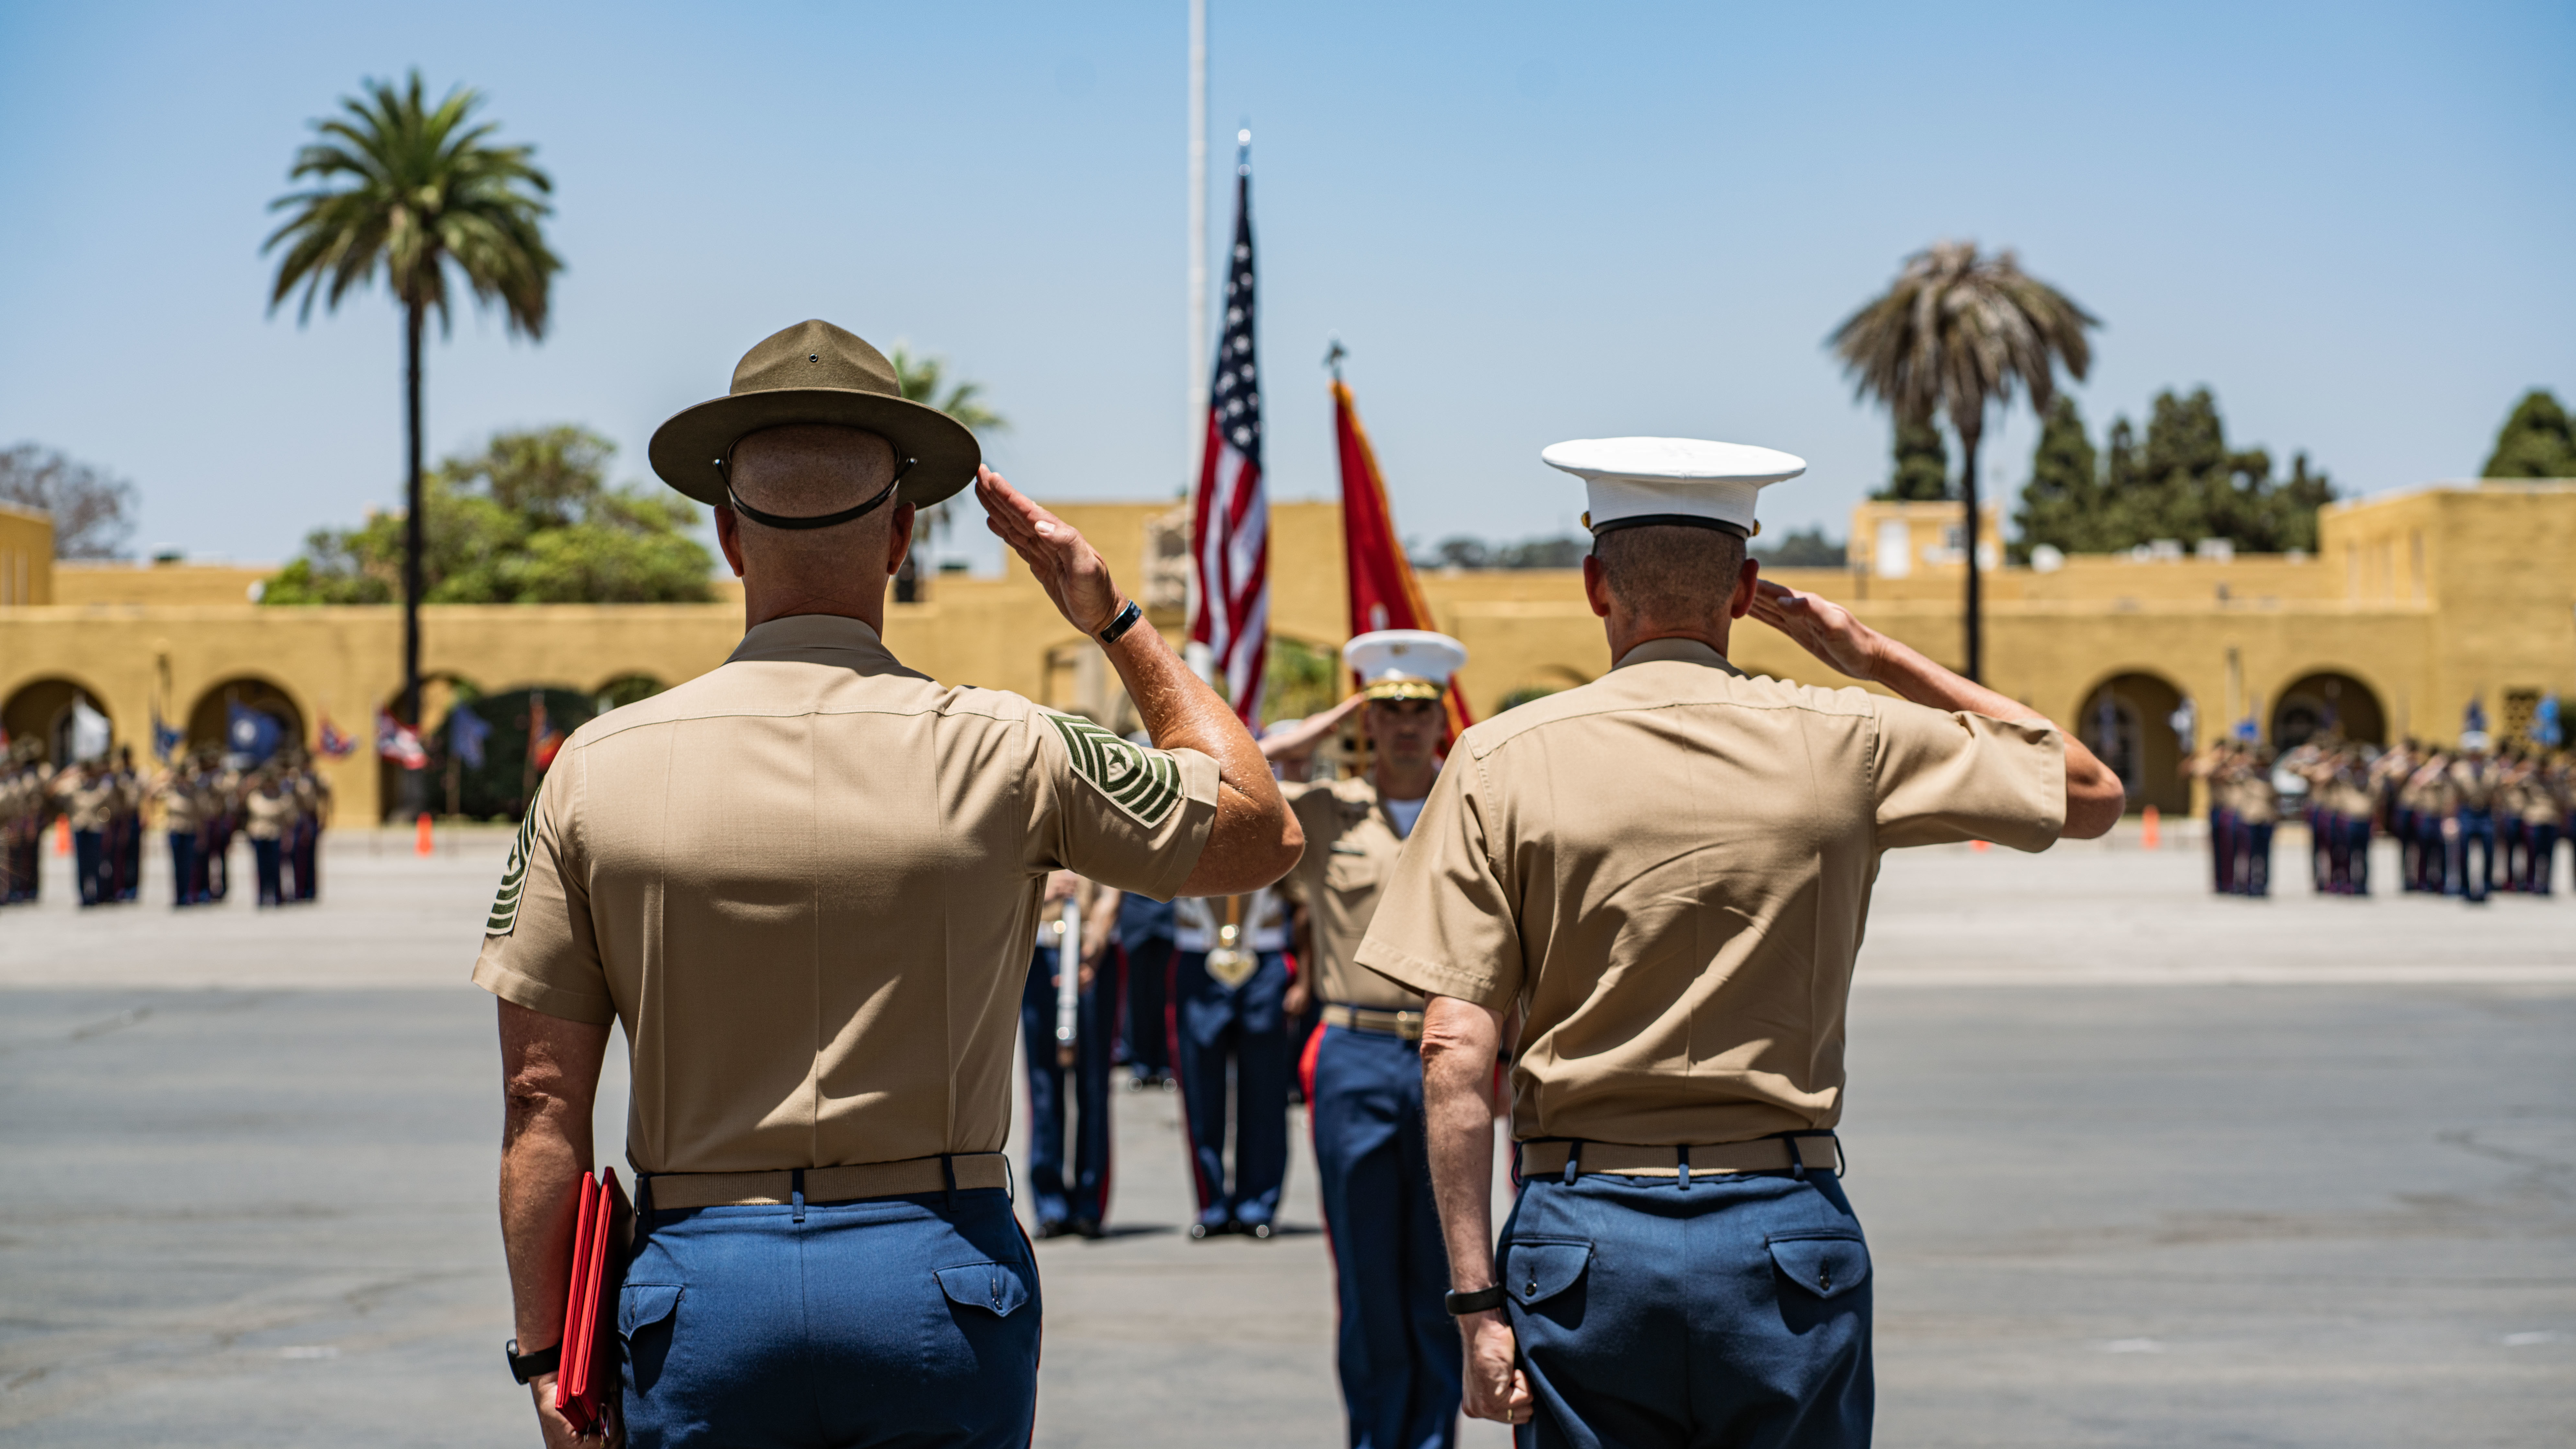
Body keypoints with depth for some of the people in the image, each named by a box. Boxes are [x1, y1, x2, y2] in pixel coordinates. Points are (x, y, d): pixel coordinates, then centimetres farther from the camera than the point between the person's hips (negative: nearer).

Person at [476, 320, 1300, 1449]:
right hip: (935, 1278, -1)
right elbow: (1264, 832, 10)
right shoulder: (999, 758, -6)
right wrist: (1114, 619, 14)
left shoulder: (597, 769, -3)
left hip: (700, 1285, 1)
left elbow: (542, 1103, -2)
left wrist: (543, 1354, 7)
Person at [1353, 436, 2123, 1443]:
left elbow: (1454, 1051, -8)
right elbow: (2093, 793, 14)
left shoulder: (1503, 762, -2)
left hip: (1585, 1236, 0)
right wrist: (1873, 655, 14)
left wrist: (1477, 1298, -4)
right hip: (1785, 1230, 1)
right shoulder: (1841, 743, 0)